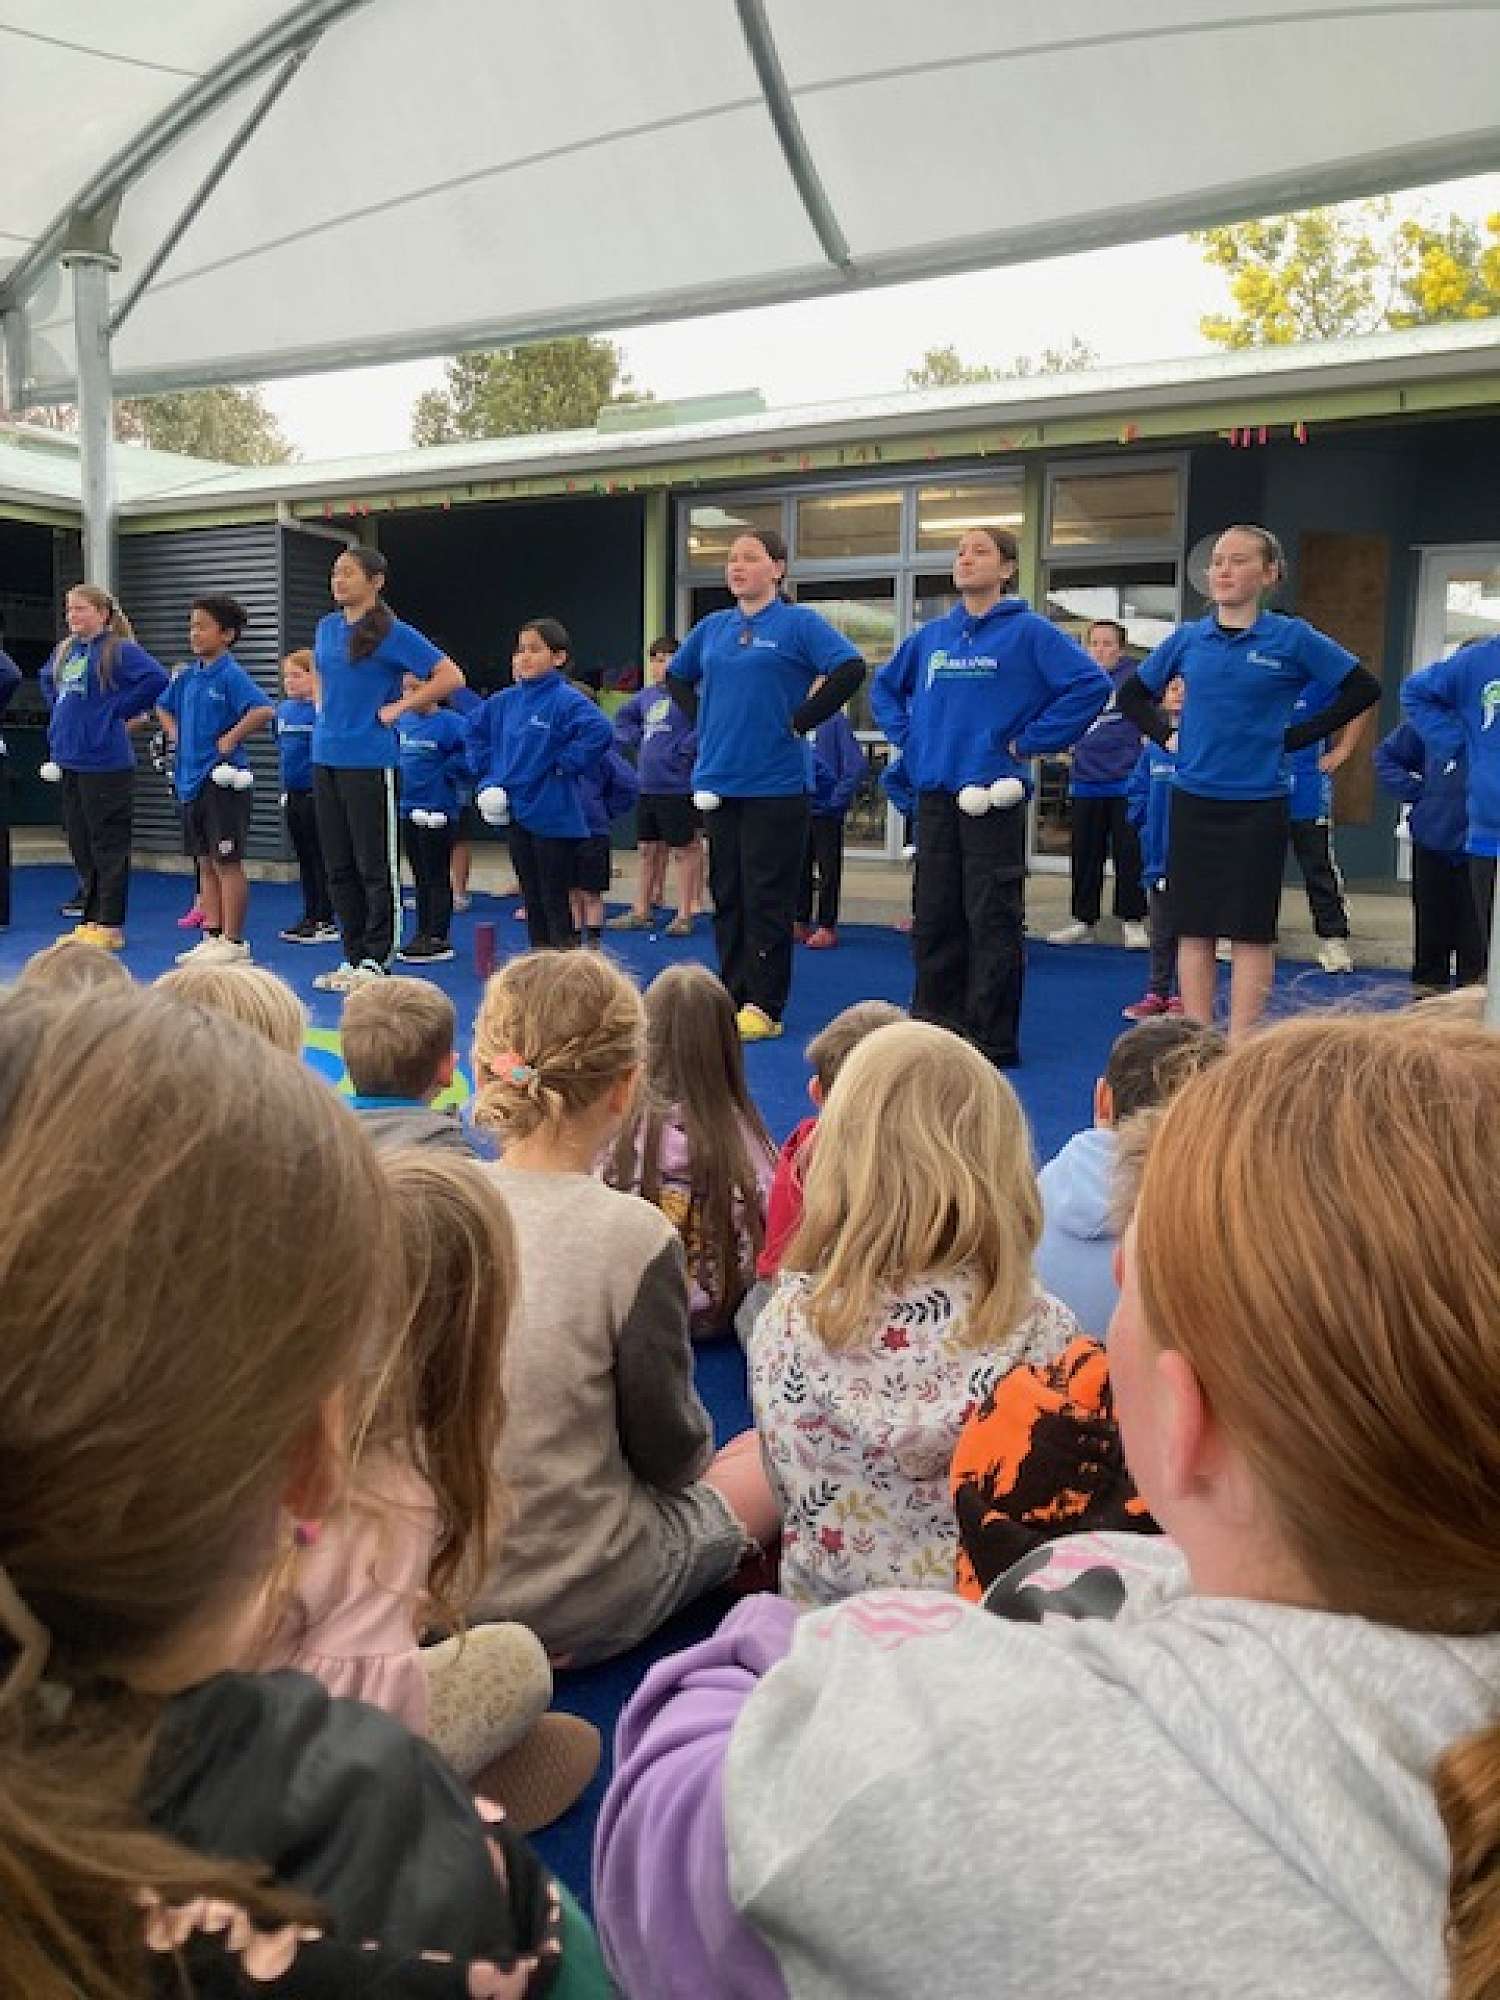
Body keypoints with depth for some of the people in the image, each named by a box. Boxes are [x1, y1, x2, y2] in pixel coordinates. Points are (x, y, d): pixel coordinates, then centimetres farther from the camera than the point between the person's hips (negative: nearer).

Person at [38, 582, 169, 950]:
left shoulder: (119, 649, -9)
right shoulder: (64, 650, 14)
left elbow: (157, 678, -23)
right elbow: (48, 681, 33)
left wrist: (119, 709, -14)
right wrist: (61, 717, 16)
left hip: (106, 763, -8)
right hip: (67, 760, 8)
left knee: (108, 846, -2)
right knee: (80, 845, 12)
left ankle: (111, 927, 3)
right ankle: (91, 919, 21)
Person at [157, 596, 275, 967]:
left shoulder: (231, 675, -12)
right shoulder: (187, 676, 11)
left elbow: (263, 710, -28)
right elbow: (163, 707, 30)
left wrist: (231, 738, -20)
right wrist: (175, 735, 14)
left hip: (222, 779, -8)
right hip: (190, 779, 8)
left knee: (227, 863, -2)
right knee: (205, 863, 12)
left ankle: (234, 942, 4)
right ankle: (212, 936, 20)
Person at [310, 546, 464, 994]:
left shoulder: (393, 633, -9)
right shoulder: (327, 627, 11)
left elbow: (451, 677, -13)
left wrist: (398, 708, -11)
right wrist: (324, 712, 15)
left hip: (369, 761, -7)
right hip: (325, 758, 7)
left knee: (375, 866, 0)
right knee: (338, 866, 11)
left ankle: (376, 961, 8)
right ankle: (352, 957, 20)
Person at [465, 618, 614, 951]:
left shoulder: (566, 699, -14)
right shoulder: (506, 700, 7)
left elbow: (600, 731, -29)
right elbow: (475, 729, 25)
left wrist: (563, 765, -20)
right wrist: (486, 772, 12)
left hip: (553, 819, -7)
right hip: (515, 814, 7)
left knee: (556, 904, 0)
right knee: (532, 900, 15)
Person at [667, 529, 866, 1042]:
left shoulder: (798, 623, -4)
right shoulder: (713, 627, 12)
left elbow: (850, 669, -16)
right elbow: (677, 676, 27)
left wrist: (800, 720, -14)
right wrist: (701, 720, 11)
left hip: (774, 784, -5)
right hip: (718, 782, 6)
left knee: (767, 898, -2)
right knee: (726, 894, 10)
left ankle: (763, 1007, 4)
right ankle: (732, 998, 18)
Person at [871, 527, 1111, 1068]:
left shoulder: (1028, 632, -4)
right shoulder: (930, 636, 12)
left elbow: (1091, 684, -11)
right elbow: (884, 686, 27)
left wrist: (1030, 740, -11)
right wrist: (907, 736, 11)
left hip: (992, 795, -5)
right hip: (934, 794, 5)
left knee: (993, 920, -2)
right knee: (934, 917, 10)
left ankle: (993, 1038, 5)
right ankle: (934, 1023, 21)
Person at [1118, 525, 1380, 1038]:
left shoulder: (1292, 638, -3)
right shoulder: (1188, 638, 5)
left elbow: (1363, 688, 0)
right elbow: (1132, 694, 18)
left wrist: (1294, 736, -4)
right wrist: (1167, 736, 4)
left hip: (1258, 804, -3)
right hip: (1193, 802, 3)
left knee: (1251, 932, 2)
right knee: (1194, 928, 6)